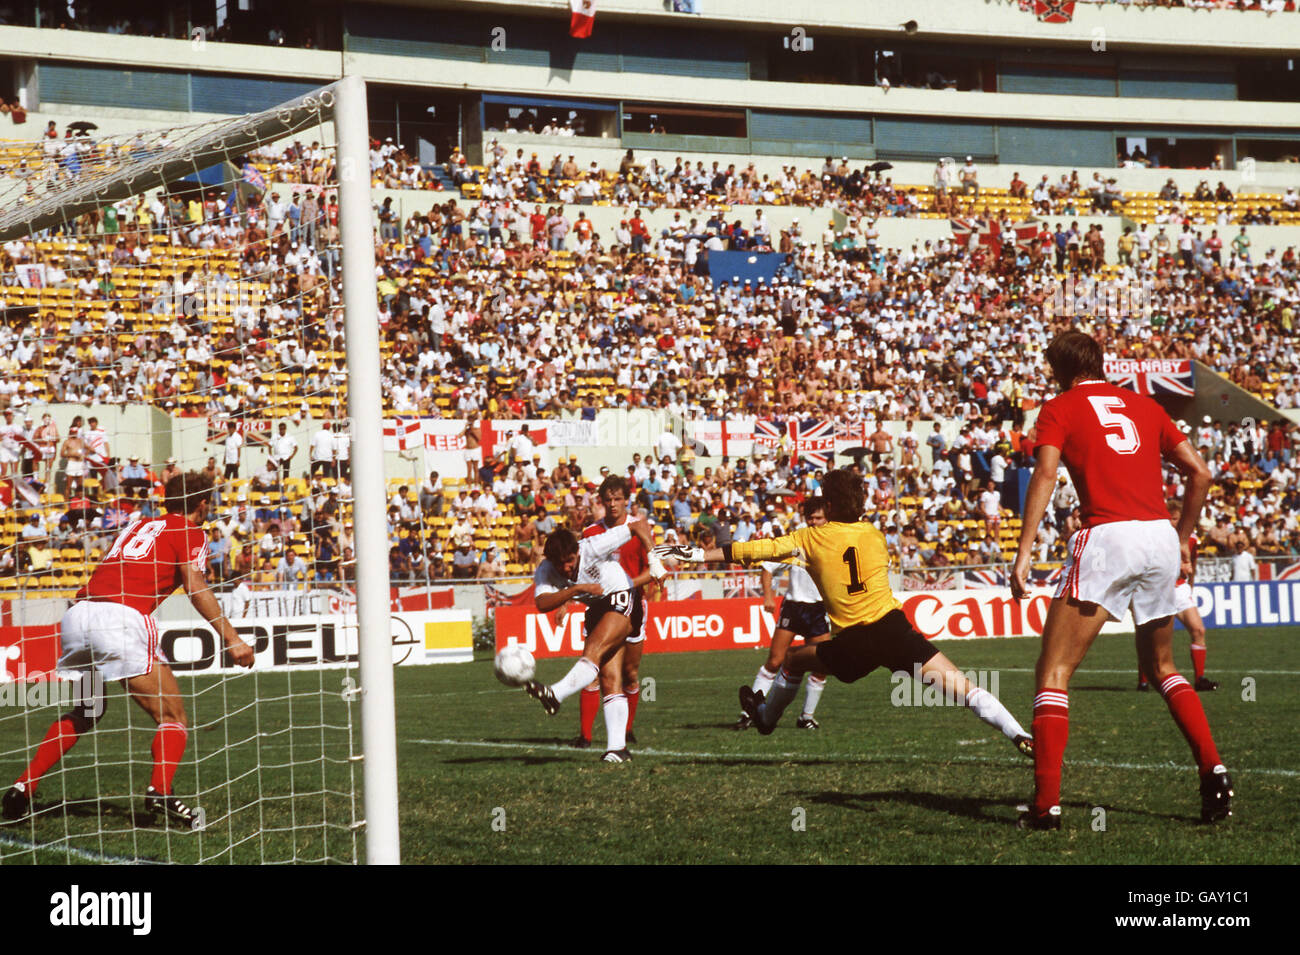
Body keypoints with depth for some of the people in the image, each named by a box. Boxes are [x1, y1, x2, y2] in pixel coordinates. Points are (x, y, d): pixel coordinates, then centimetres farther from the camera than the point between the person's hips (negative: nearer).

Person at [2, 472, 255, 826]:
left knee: (84, 714, 26)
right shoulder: (191, 534, 10)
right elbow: (196, 588, -5)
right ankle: (159, 792, -22)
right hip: (122, 619, -7)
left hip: (76, 614, 7)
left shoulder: (138, 526, 30)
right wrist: (231, 640, -10)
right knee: (172, 716, 1)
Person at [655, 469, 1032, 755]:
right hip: (892, 627, 0)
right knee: (961, 688, -6)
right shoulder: (874, 534, 12)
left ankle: (767, 716, 49)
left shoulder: (812, 538, 6)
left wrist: (697, 554, 13)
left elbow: (758, 549, 6)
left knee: (795, 660, 29)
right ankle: (1022, 738, -19)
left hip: (852, 642, 0)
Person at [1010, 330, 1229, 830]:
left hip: (1107, 538, -5)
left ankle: (1046, 803, -9)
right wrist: (1183, 538, 27)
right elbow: (1199, 473, 17)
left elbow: (1045, 475, -8)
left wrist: (1024, 552, -14)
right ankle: (1214, 772, 9)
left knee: (1053, 673, 1)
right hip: (1160, 536, 5)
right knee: (1161, 666, 24)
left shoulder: (1060, 409, 8)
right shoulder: (1144, 406, 21)